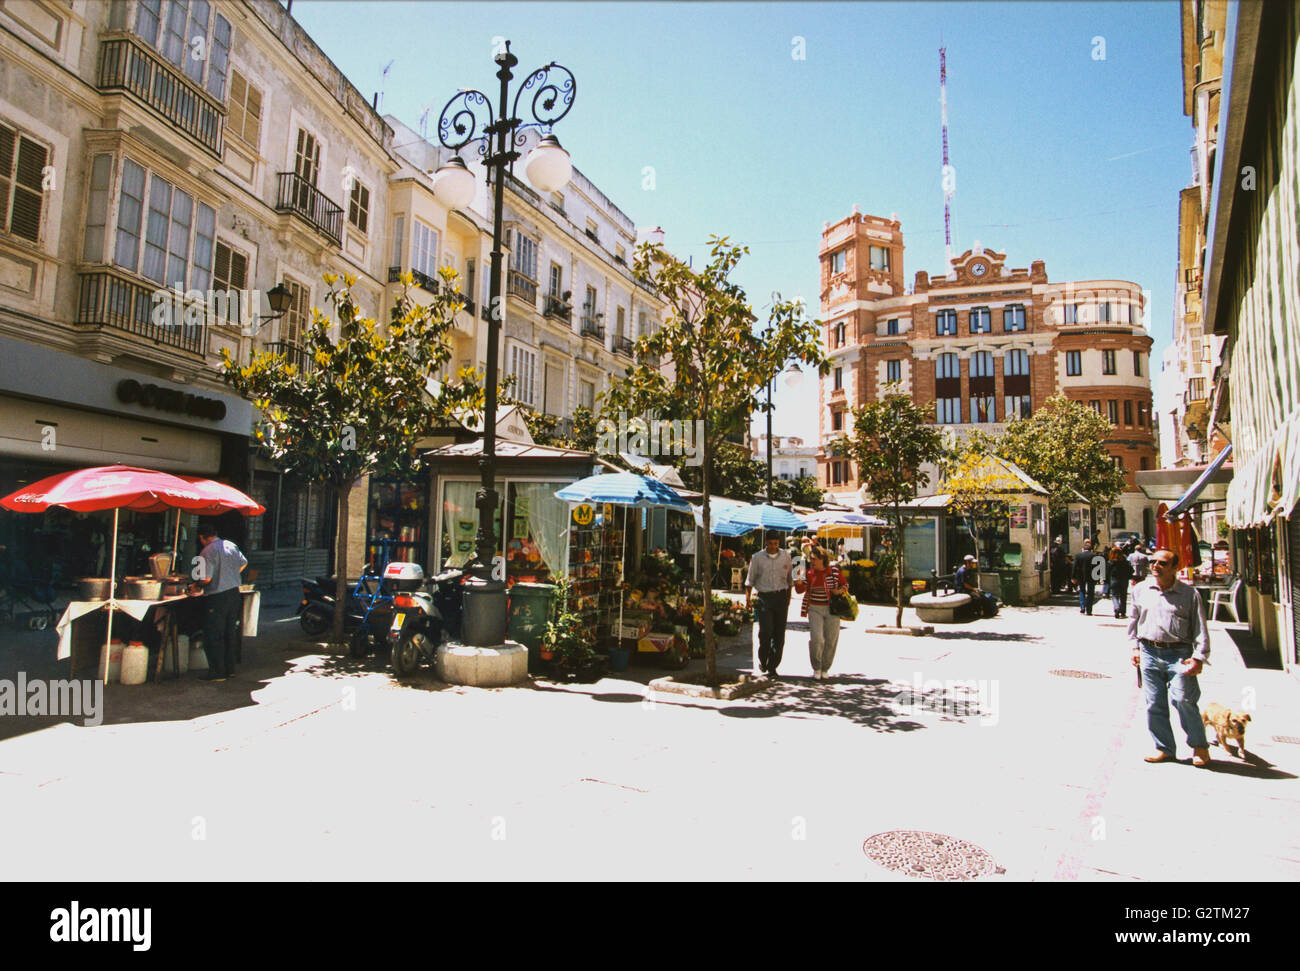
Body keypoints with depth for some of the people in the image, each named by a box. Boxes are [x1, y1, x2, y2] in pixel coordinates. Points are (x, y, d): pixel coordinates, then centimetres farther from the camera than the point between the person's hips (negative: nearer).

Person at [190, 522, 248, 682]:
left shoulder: (207, 552, -15)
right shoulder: (231, 545, 7)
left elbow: (206, 578, -20)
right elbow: (243, 563, 21)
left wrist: (195, 585, 0)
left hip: (217, 598, -7)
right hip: (234, 592, 7)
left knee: (214, 636, 2)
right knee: (230, 633, 15)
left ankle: (218, 672, 5)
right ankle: (230, 669, 22)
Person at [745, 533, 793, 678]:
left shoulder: (786, 556, 7)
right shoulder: (757, 557, 1)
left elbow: (789, 578, 16)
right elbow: (750, 579, 6)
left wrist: (788, 598, 16)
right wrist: (748, 597, -2)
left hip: (781, 597, 2)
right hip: (764, 597, -2)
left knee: (779, 633, 2)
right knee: (766, 630, -12)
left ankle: (772, 666, 12)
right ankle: (762, 660, 11)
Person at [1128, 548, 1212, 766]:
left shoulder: (1189, 593, -1)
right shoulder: (1141, 590, 9)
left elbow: (1200, 628, 0)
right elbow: (1135, 620, 20)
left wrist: (1198, 657, -7)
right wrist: (1135, 646, 14)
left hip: (1179, 654, -3)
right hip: (1149, 653, 3)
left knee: (1183, 699, -10)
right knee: (1154, 703, 5)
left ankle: (1199, 746, 13)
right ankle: (1164, 748, 18)